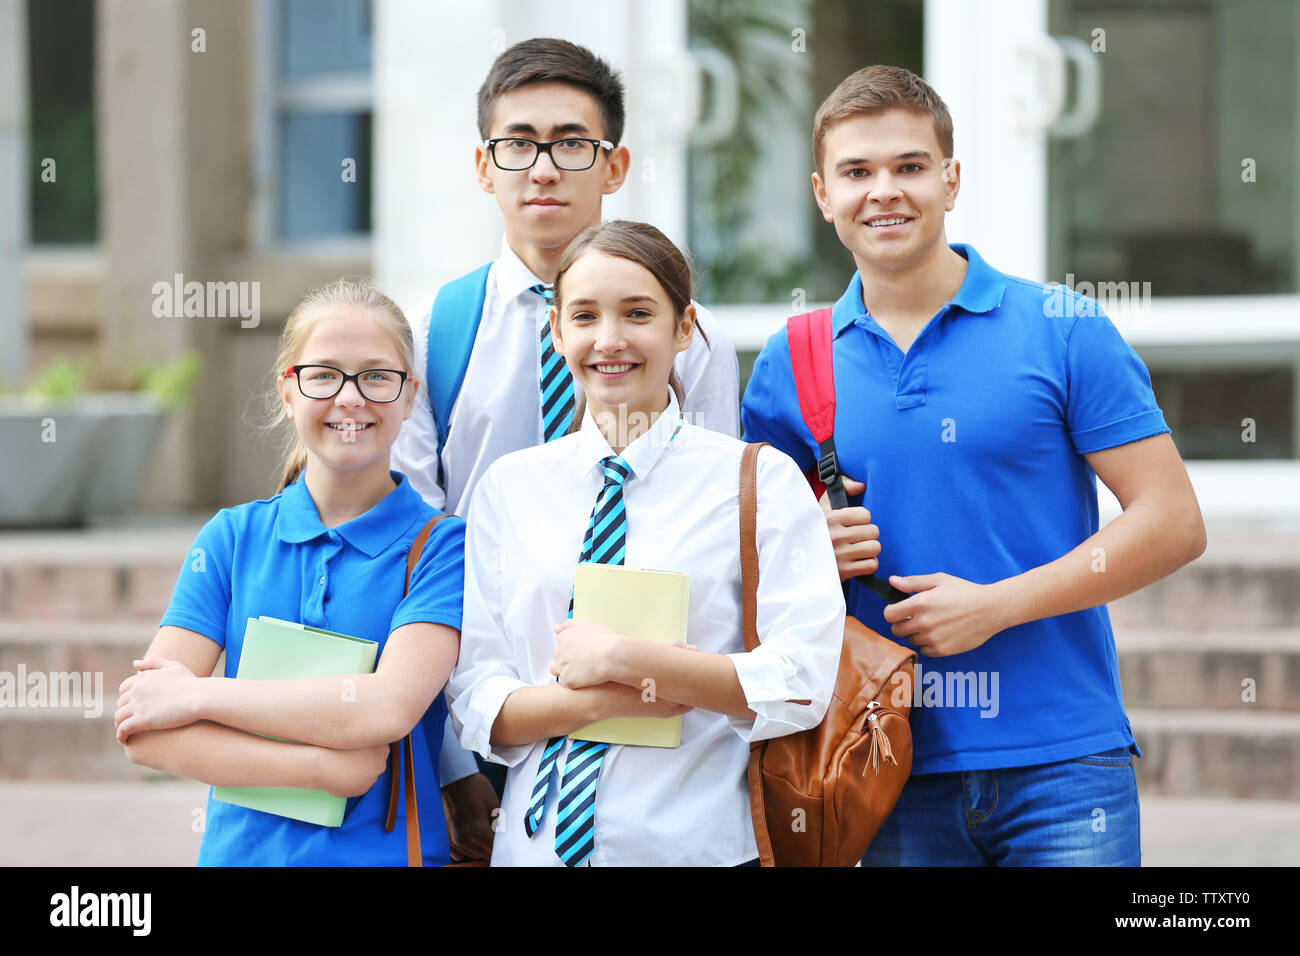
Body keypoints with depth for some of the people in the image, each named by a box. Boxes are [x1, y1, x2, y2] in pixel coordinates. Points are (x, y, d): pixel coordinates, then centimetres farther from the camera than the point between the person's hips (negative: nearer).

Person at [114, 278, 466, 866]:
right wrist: (320, 767, -20)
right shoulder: (232, 538, 1)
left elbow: (388, 706, -21)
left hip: (387, 851, -2)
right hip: (240, 850, 2)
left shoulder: (442, 546, -6)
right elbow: (142, 732, -8)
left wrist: (193, 695, -16)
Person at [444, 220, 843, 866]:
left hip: (700, 845, -2)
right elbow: (475, 705, 1)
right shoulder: (508, 488, 6)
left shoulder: (761, 481, -2)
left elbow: (802, 689, -12)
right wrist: (598, 701, -16)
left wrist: (622, 660, -18)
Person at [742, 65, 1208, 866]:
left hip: (1061, 764, -2)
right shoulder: (790, 366, 8)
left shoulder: (1063, 331, -1)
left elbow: (1173, 523, -4)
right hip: (897, 770, 3)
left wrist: (994, 604, -12)